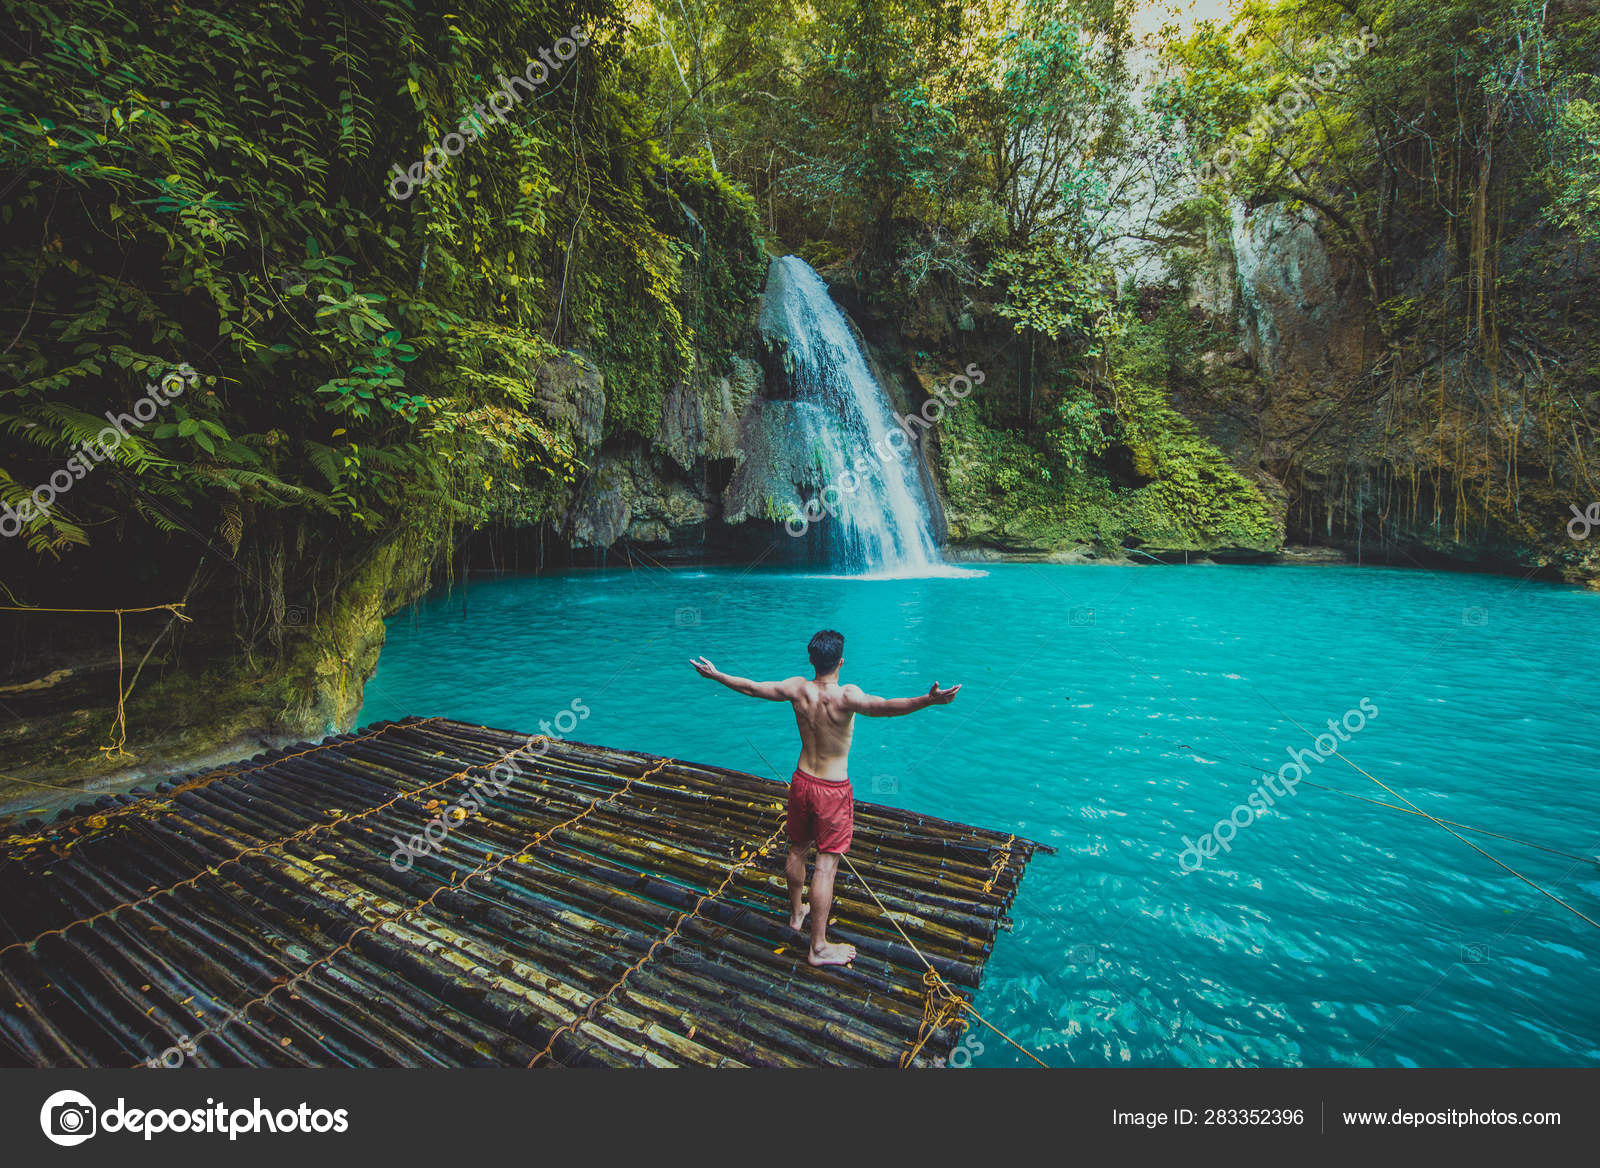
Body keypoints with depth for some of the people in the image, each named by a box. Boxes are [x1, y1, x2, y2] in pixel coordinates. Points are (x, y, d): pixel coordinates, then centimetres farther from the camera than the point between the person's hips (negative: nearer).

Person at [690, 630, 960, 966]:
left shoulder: (798, 688, -9)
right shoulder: (846, 695, -25)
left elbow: (751, 687, 0)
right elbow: (879, 706, -44)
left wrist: (714, 674, 14)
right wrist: (929, 700, -55)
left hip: (802, 782, 6)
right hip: (833, 790, -5)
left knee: (797, 851, 22)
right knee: (826, 865, 4)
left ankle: (796, 914, 45)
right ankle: (819, 948, 15)